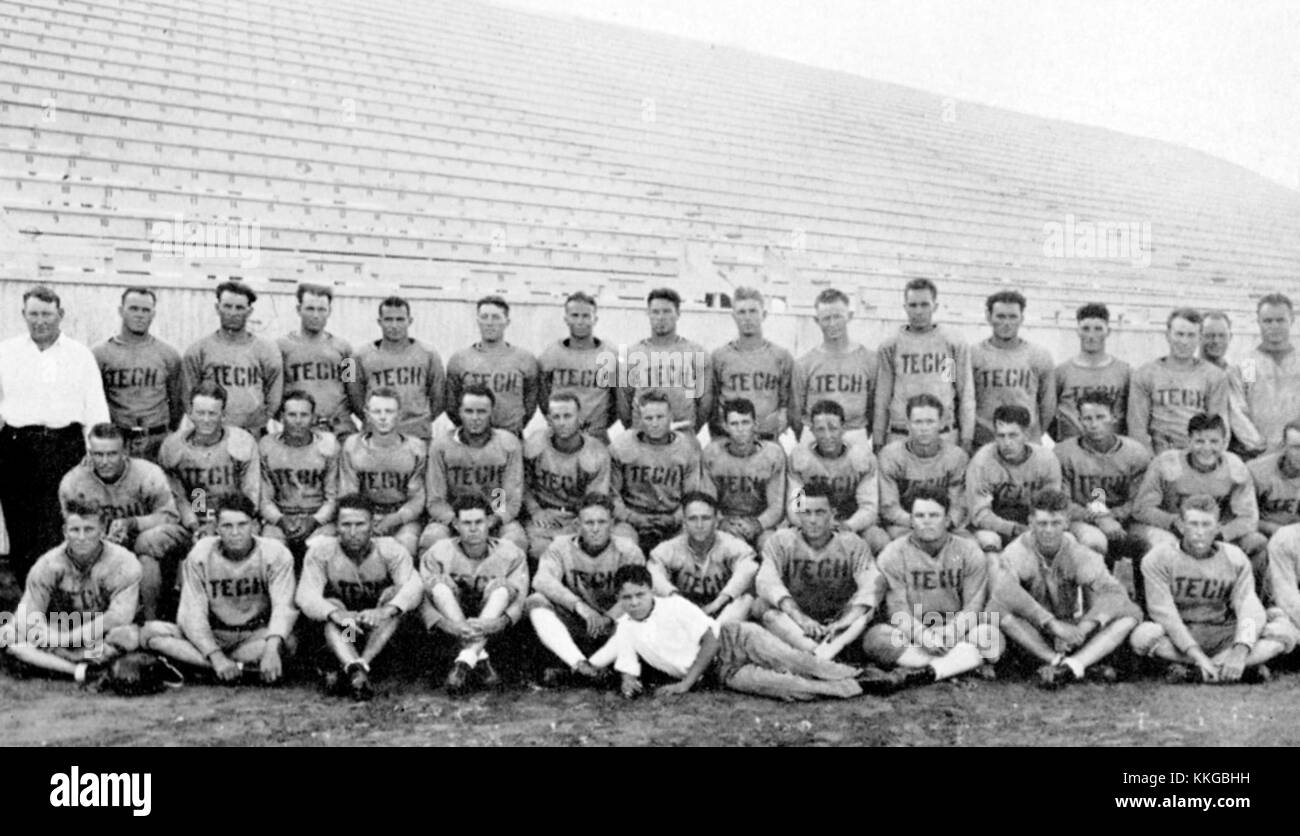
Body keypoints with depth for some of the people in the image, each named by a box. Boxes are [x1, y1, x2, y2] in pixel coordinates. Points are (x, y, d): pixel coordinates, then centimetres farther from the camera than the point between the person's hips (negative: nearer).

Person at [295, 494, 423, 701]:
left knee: (395, 593, -25)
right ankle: (356, 669, -52)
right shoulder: (321, 551, -8)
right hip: (338, 636, 0)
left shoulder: (390, 550, -9)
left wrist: (386, 610, -47)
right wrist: (336, 614, -43)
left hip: (381, 635, 0)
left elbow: (414, 586, -25)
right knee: (331, 604, -28)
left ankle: (343, 669, -34)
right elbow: (305, 594, -22)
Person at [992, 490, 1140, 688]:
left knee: (1132, 613, -14)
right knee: (1000, 610, -34)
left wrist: (1084, 627, -34)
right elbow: (1004, 592, -34)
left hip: (1070, 632, 3)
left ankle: (1072, 664, -34)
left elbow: (1114, 594, -17)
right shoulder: (1017, 552, -13)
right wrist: (1053, 624, -40)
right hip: (1032, 638, -3)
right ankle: (1086, 664, -33)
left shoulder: (1078, 553, -4)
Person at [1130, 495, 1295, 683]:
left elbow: (1250, 609, -11)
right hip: (1178, 639, -3)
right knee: (1144, 635, -36)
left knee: (1285, 631, -18)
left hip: (1222, 636, 3)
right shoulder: (1158, 559, -9)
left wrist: (1240, 652, -31)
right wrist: (1198, 656, -29)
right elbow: (1164, 612, -18)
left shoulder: (1234, 559, 0)